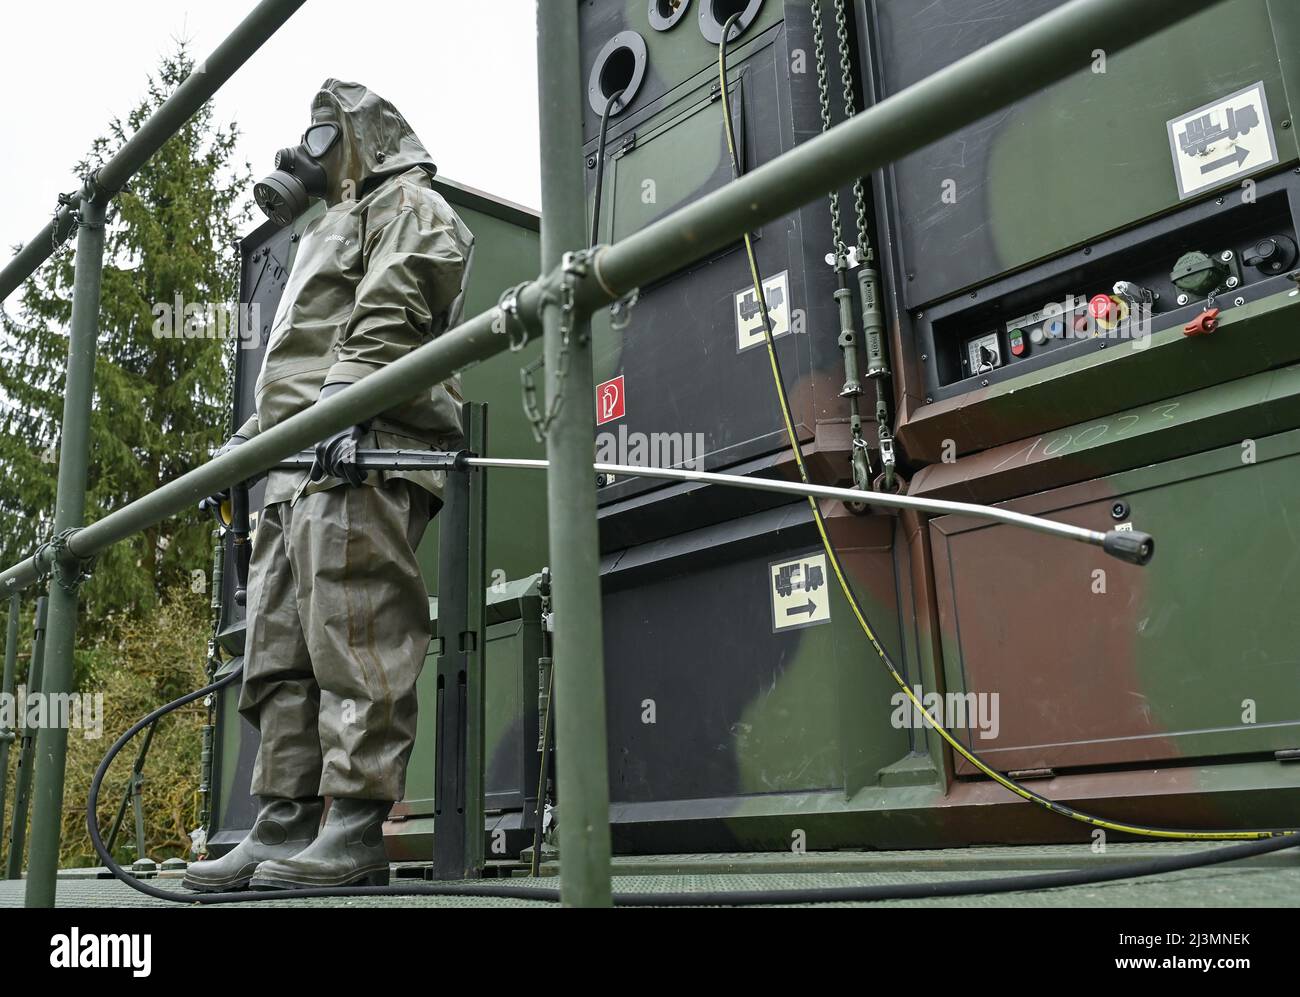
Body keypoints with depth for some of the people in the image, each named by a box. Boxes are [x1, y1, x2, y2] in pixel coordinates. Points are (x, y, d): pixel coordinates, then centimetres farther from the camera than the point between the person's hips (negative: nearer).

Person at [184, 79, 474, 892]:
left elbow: (391, 311, -11)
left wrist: (344, 399, -24)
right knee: (279, 653, 3)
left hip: (360, 453, -10)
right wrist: (249, 439, 26)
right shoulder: (335, 231, 39)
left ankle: (356, 833, -17)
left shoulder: (406, 203, 9)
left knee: (354, 640, -16)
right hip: (299, 464, 10)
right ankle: (285, 828, 4)